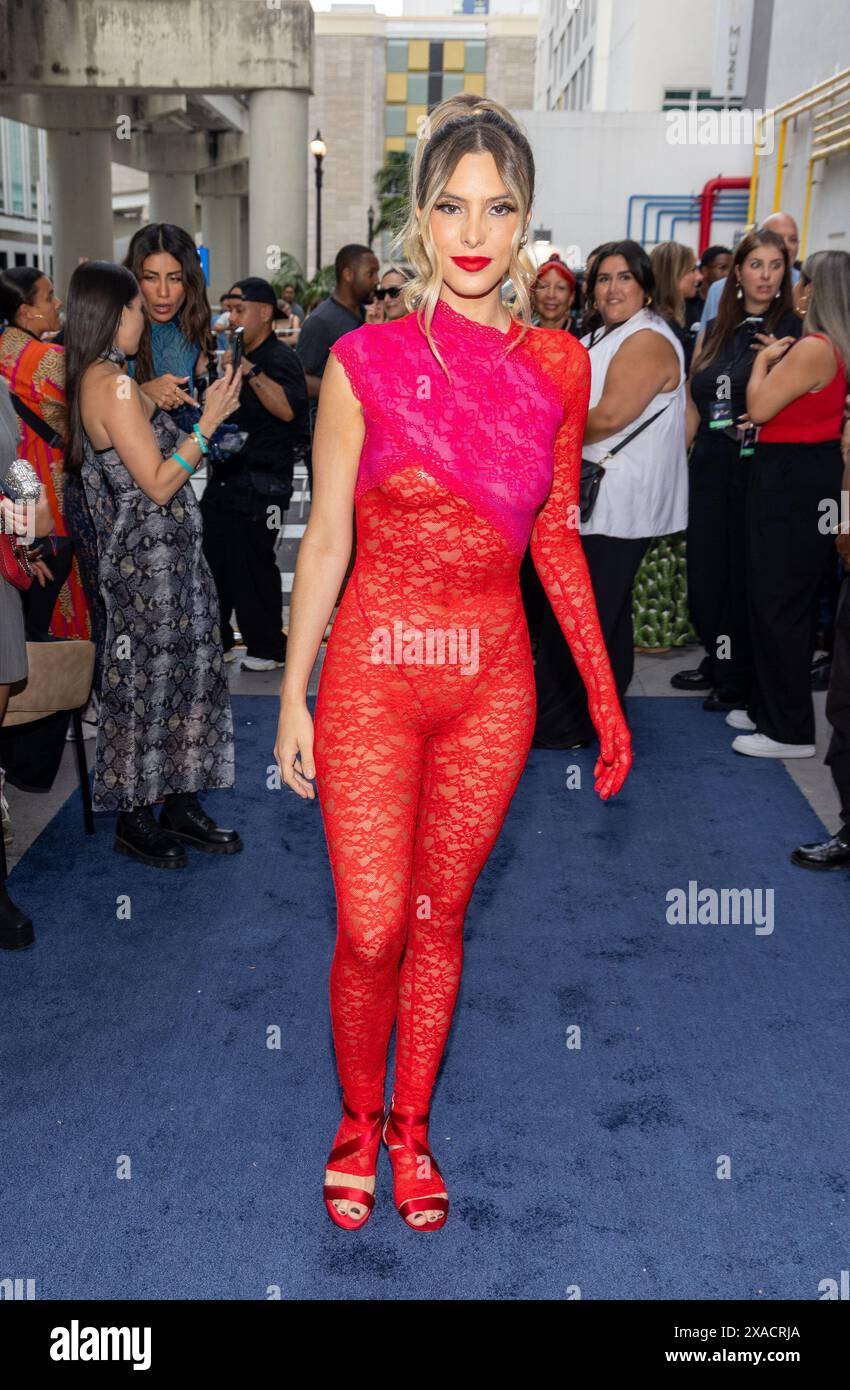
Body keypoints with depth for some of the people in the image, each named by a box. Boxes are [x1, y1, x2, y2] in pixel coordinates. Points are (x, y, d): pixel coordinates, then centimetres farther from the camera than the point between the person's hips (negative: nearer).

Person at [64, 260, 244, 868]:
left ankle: (180, 805, 25)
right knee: (150, 683, 2)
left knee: (182, 676, 14)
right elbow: (159, 483, -20)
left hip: (166, 554, 10)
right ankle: (135, 822, 17)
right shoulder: (113, 384, -19)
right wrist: (209, 420, -15)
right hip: (151, 558, -10)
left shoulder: (97, 379, 11)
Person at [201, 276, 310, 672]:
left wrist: (250, 371, -33)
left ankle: (268, 648, 7)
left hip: (263, 480, -9)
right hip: (226, 473, 9)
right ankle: (216, 642, 20)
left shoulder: (279, 358, -10)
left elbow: (288, 408, -30)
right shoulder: (235, 356, 19)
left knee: (254, 564, -5)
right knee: (212, 557, 9)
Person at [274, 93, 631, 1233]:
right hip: (373, 677, -2)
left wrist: (606, 699, 7)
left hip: (492, 683, 2)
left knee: (440, 918, 14)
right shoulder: (366, 361, -7)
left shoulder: (558, 367, 0)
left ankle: (413, 1125, 36)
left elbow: (556, 537, 8)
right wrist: (292, 697, -1)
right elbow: (325, 541, -2)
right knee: (370, 932, 2)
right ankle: (358, 1121, 31)